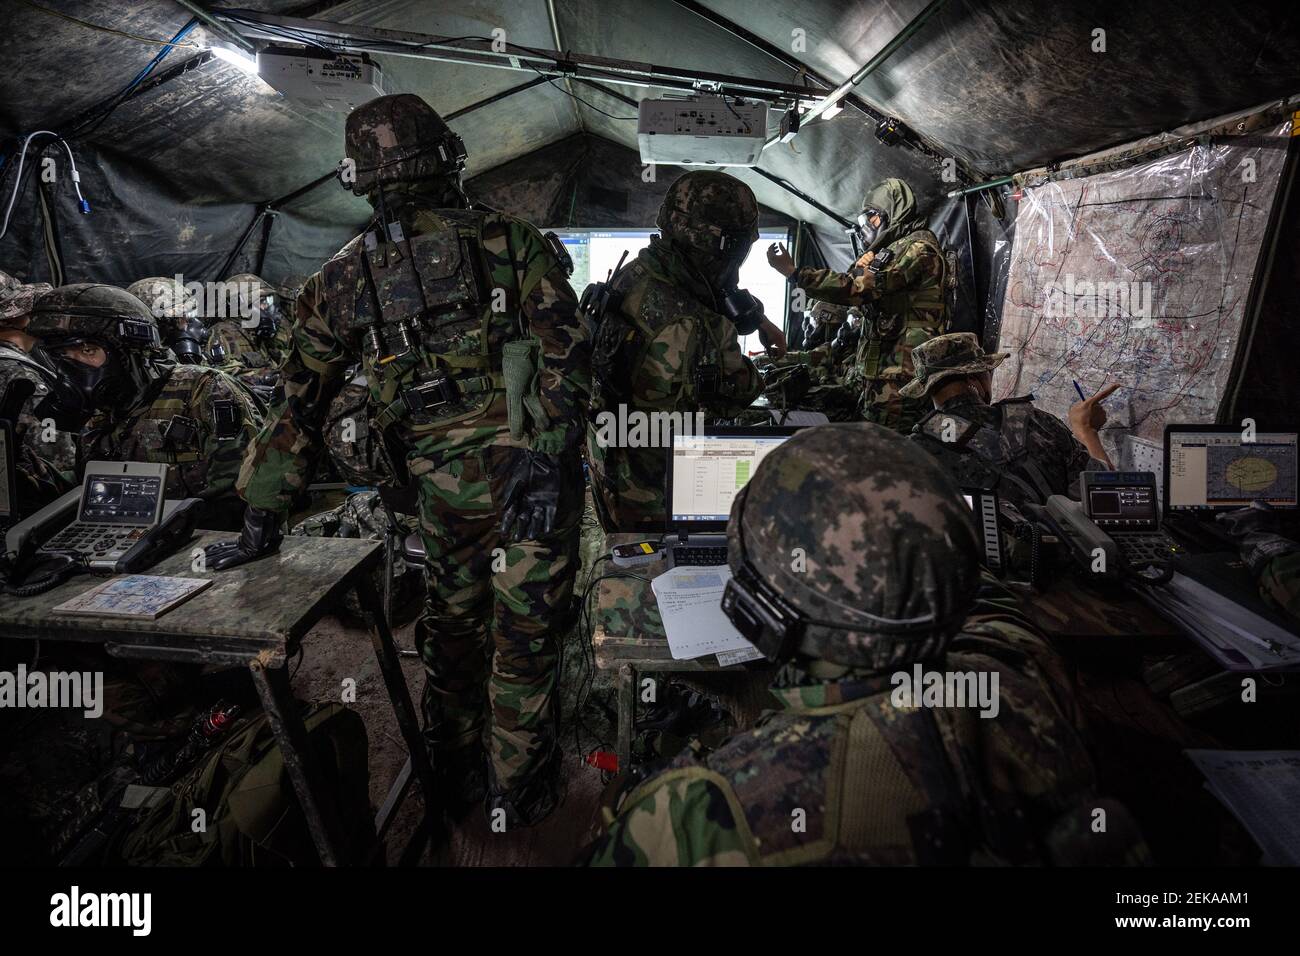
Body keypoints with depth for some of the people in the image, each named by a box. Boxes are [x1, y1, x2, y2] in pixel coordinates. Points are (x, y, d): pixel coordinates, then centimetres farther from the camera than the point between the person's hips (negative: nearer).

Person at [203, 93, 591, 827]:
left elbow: (303, 403, 10)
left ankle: (455, 779, 39)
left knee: (452, 624, 20)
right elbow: (567, 347, -7)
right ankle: (519, 793, 24)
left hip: (444, 484, 2)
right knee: (525, 631, 8)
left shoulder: (348, 276, 7)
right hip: (530, 463, -1)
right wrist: (550, 457, -9)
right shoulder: (512, 240, 3)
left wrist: (264, 518, 15)